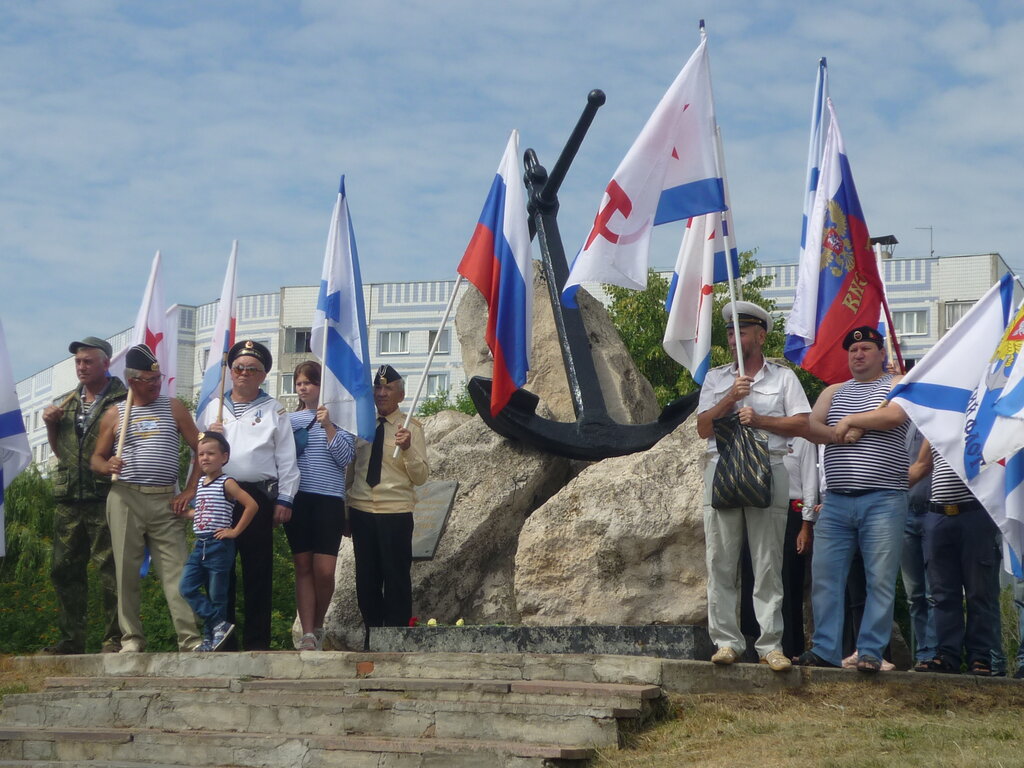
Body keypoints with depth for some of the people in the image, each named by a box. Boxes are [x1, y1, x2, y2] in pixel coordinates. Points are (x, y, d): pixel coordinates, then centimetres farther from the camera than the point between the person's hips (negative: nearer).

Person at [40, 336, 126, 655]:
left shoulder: (123, 401, -2)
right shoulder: (66, 402, 18)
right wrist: (50, 425, 9)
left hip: (106, 498, -7)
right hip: (68, 499, 7)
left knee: (111, 569, -6)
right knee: (65, 569, 7)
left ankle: (114, 638, -2)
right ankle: (71, 639, 14)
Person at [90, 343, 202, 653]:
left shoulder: (173, 407, 9)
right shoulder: (114, 415, 9)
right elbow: (97, 459, 13)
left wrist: (189, 492, 0)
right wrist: (108, 466, -12)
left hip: (165, 501, 0)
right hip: (125, 499, 0)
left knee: (177, 569, -6)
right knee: (127, 570, 0)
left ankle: (190, 638, -9)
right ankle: (132, 638, 7)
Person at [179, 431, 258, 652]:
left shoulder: (226, 484, -9)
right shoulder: (199, 484, 13)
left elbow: (251, 505, -17)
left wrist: (235, 531, -14)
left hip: (219, 545, -7)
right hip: (200, 545, 7)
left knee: (216, 595, 0)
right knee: (186, 587, -4)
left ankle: (211, 638, 7)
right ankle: (219, 624, -1)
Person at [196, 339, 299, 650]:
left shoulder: (274, 411, 9)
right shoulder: (213, 408, 16)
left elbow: (286, 460, 5)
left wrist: (284, 500, -2)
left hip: (258, 496, -2)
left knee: (258, 571, -2)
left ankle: (257, 641, 3)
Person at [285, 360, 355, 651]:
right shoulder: (290, 420, 14)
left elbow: (346, 457, -4)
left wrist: (328, 426, -13)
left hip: (329, 499, -3)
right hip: (297, 498, 3)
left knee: (324, 570, -8)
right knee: (303, 567, 0)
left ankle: (318, 626, 13)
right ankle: (308, 635, -1)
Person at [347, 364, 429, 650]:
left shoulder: (411, 427, -3)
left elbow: (421, 477, -8)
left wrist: (407, 449, -25)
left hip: (396, 512, -4)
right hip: (361, 509, 4)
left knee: (397, 576, -1)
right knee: (366, 574, 10)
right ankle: (371, 630, 23)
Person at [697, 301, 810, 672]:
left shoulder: (783, 377, 12)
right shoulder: (716, 378, 17)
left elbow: (801, 424, 1)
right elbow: (703, 428, 7)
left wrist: (758, 419, -7)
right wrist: (731, 398, -5)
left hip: (768, 472, -2)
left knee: (768, 564, -3)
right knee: (721, 562, -2)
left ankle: (770, 645, -1)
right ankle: (727, 641, 2)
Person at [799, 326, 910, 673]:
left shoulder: (897, 384, 7)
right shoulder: (834, 392, 21)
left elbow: (894, 415, -14)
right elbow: (810, 426, 8)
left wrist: (849, 420, -4)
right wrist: (841, 435, -10)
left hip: (882, 500, -4)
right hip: (836, 501, 4)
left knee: (880, 580, -5)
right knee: (824, 576, -1)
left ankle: (870, 652, -2)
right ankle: (825, 650, 4)